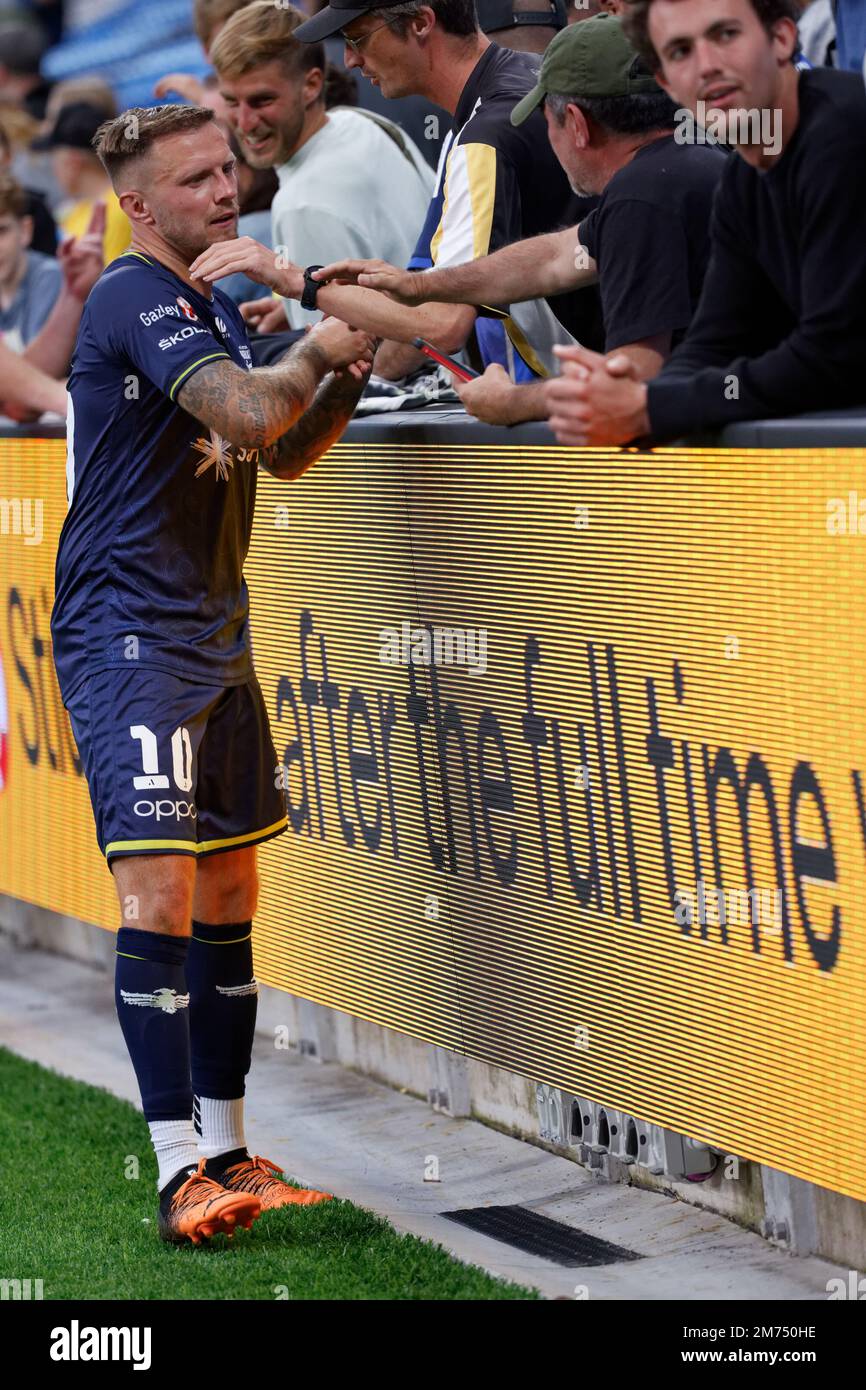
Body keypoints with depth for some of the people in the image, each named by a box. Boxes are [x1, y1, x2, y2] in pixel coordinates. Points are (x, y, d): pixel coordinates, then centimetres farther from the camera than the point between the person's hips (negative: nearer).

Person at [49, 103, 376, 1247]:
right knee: (161, 892, -15)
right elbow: (250, 413, -26)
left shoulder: (214, 308, 17)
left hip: (216, 638, 10)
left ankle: (227, 1154, 18)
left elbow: (283, 453, 25)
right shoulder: (132, 298, -13)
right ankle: (181, 1172, -14)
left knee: (229, 896, 10)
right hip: (129, 636, -9)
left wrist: (349, 375, 8)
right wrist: (320, 350, -8)